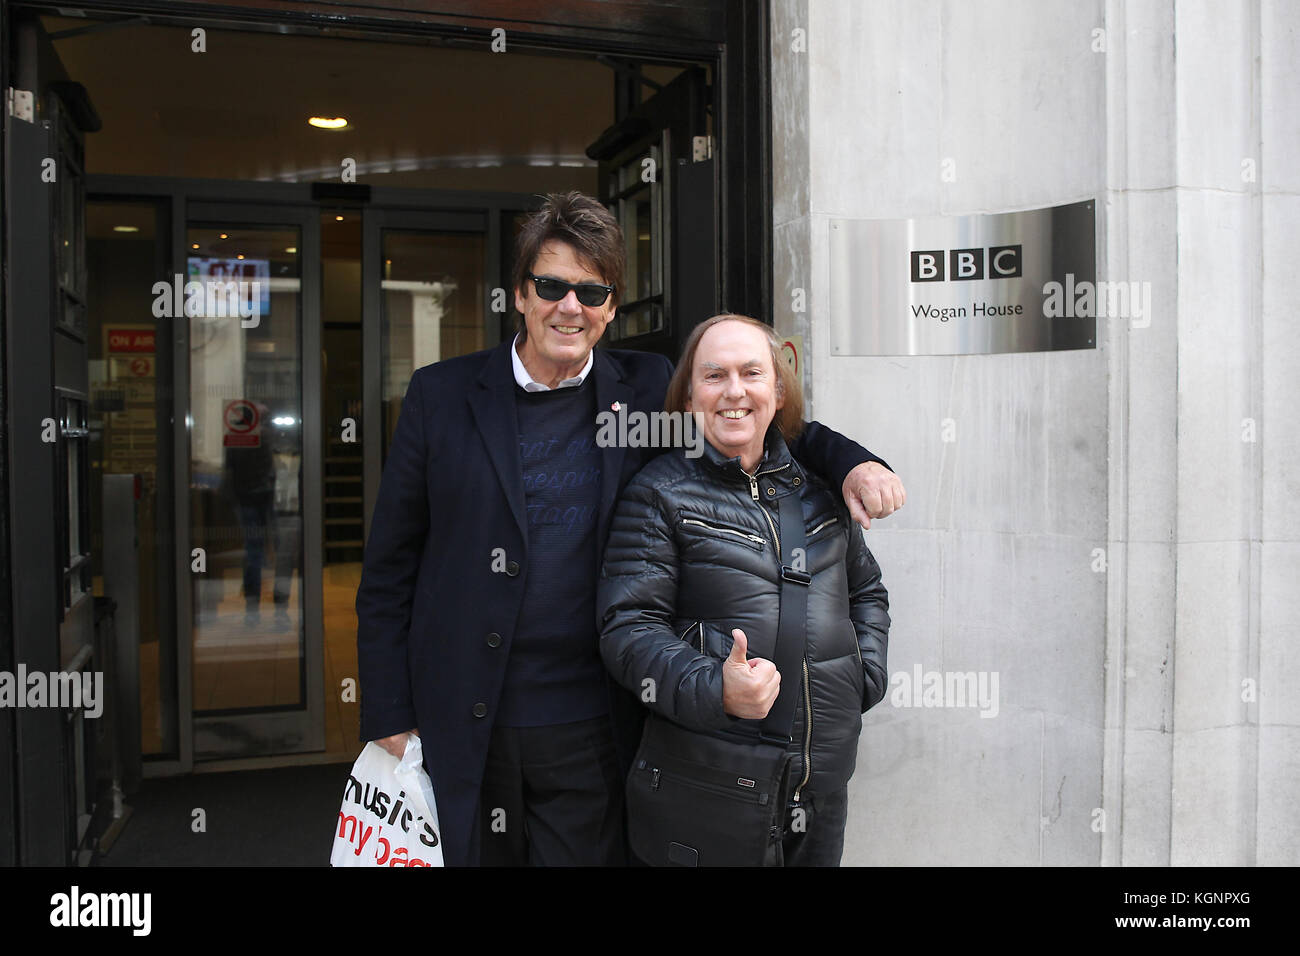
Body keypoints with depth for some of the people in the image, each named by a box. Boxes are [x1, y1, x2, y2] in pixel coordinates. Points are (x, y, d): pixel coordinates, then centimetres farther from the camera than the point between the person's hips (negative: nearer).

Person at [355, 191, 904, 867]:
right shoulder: (442, 395, 0)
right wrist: (389, 719, -1)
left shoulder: (646, 390, 3)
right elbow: (389, 570, 2)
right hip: (461, 730, 0)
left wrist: (851, 462, -4)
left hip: (591, 732, 1)